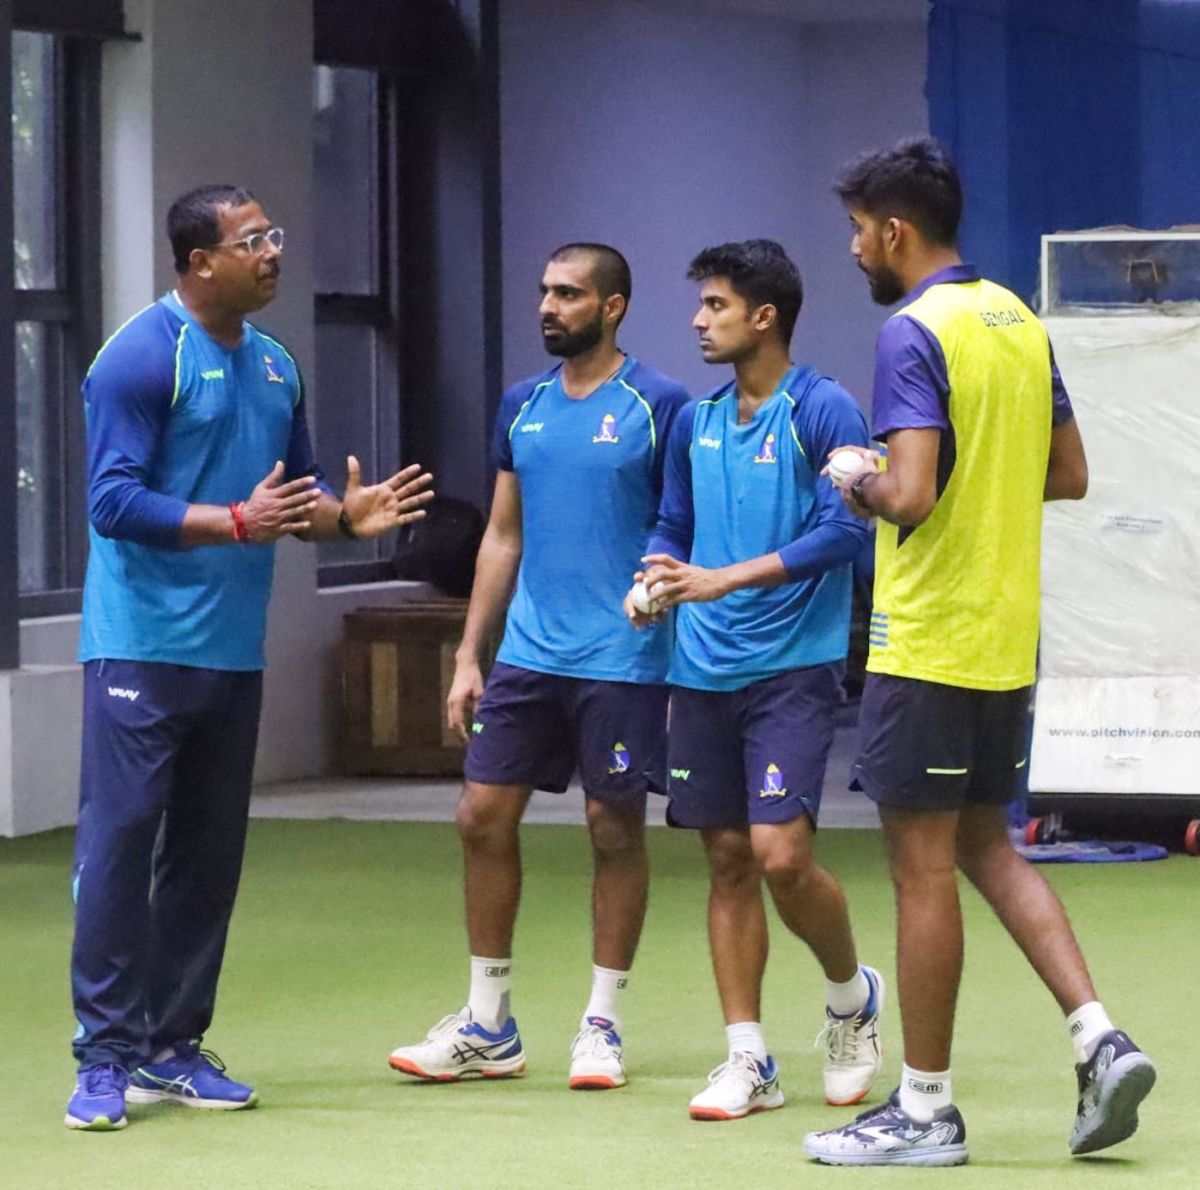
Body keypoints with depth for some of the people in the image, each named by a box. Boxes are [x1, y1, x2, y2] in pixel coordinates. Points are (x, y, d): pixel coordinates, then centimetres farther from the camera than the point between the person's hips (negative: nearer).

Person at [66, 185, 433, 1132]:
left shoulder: (276, 367, 13)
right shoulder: (143, 357, -10)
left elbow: (296, 496, 21)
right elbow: (114, 502, -16)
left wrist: (346, 515, -1)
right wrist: (236, 523, -24)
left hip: (233, 654, 7)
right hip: (142, 649, -7)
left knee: (208, 855, 9)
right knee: (119, 842, -8)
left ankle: (174, 1047, 17)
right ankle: (107, 1055, -4)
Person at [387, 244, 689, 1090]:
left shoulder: (658, 407, -6)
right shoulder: (523, 407, 10)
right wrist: (470, 655, 12)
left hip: (621, 660, -5)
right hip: (528, 654, 6)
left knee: (615, 828, 3)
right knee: (484, 816, 3)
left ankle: (603, 1025, 14)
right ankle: (488, 1028, 13)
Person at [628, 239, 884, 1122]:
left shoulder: (822, 410, -8)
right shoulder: (695, 422, 12)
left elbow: (845, 529, -16)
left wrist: (725, 579, -20)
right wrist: (655, 581, 0)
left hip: (793, 667, -6)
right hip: (704, 673, 6)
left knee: (781, 854, -14)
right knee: (728, 860, 5)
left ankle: (852, 996, 14)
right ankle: (748, 1061, 10)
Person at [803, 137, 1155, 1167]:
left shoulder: (914, 333, -16)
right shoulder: (1019, 322, 10)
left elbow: (911, 495, -24)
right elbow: (1069, 475, 15)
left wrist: (864, 488, -4)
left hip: (928, 644, -8)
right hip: (1008, 642, 8)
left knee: (924, 867, -1)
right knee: (987, 847, 17)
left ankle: (925, 1110, 6)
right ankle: (1099, 1038, 4)